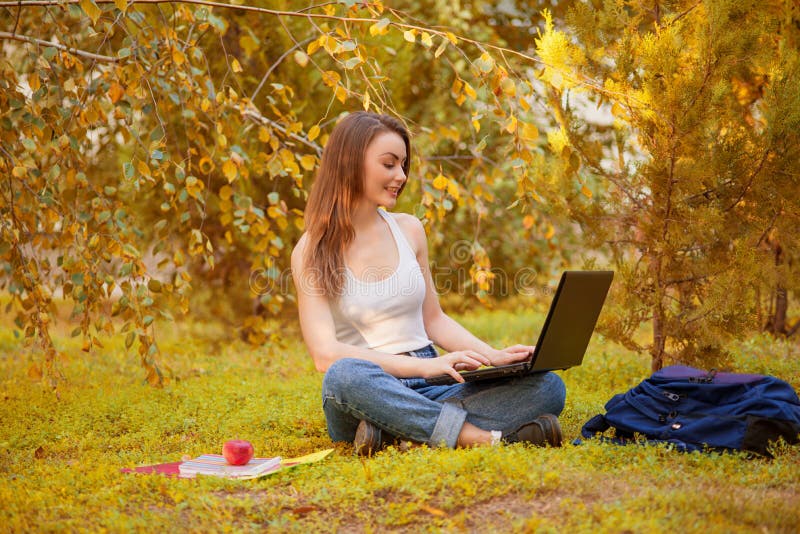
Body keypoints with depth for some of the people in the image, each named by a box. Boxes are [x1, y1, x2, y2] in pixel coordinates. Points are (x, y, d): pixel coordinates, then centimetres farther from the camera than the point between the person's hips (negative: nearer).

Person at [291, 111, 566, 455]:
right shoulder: (311, 252, -3)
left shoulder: (409, 230, 11)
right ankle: (486, 437, -35)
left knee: (548, 386, -16)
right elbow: (325, 353, -14)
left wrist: (494, 357, 0)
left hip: (425, 393, 5)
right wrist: (425, 365, -24)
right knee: (345, 375, -40)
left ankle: (394, 430, -27)